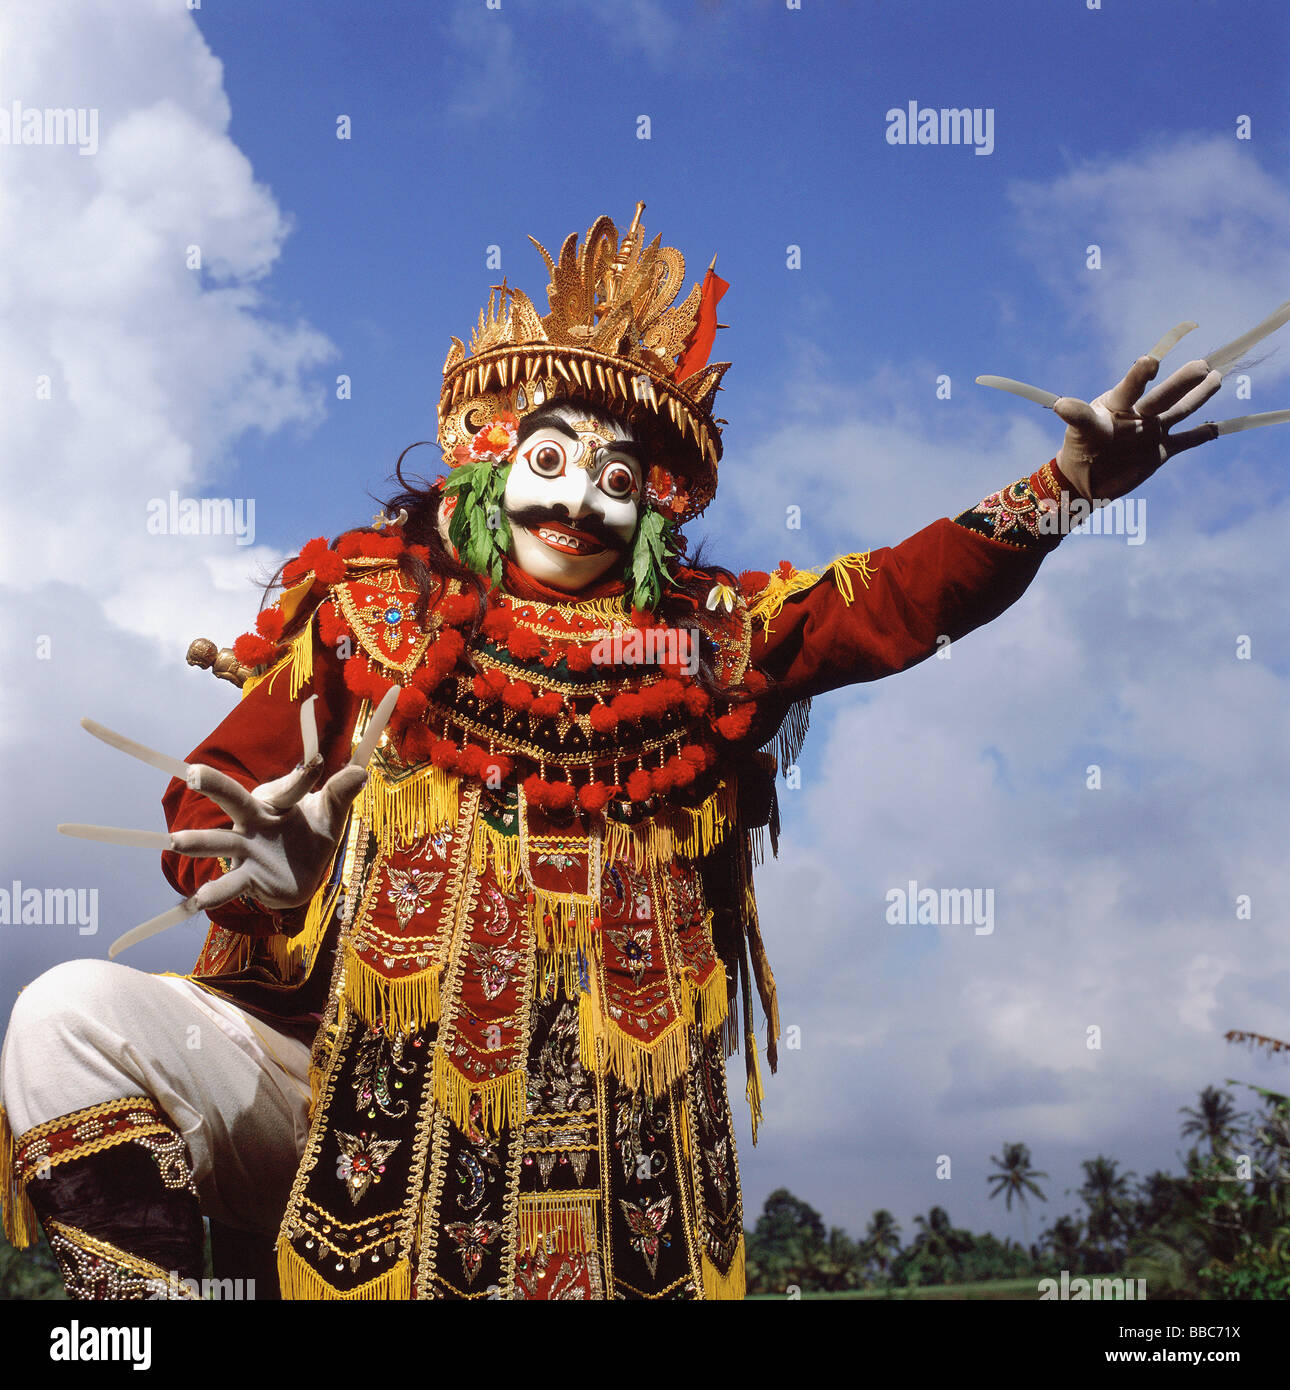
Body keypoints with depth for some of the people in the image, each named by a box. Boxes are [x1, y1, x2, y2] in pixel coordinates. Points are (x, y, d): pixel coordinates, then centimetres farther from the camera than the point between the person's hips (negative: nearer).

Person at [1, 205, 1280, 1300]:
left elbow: (912, 590, 5)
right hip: (341, 1110, -1)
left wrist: (1070, 483, -7)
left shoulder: (712, 641, 12)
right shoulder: (366, 612, 7)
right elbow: (216, 792, 4)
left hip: (590, 1173, 2)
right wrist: (261, 869, -19)